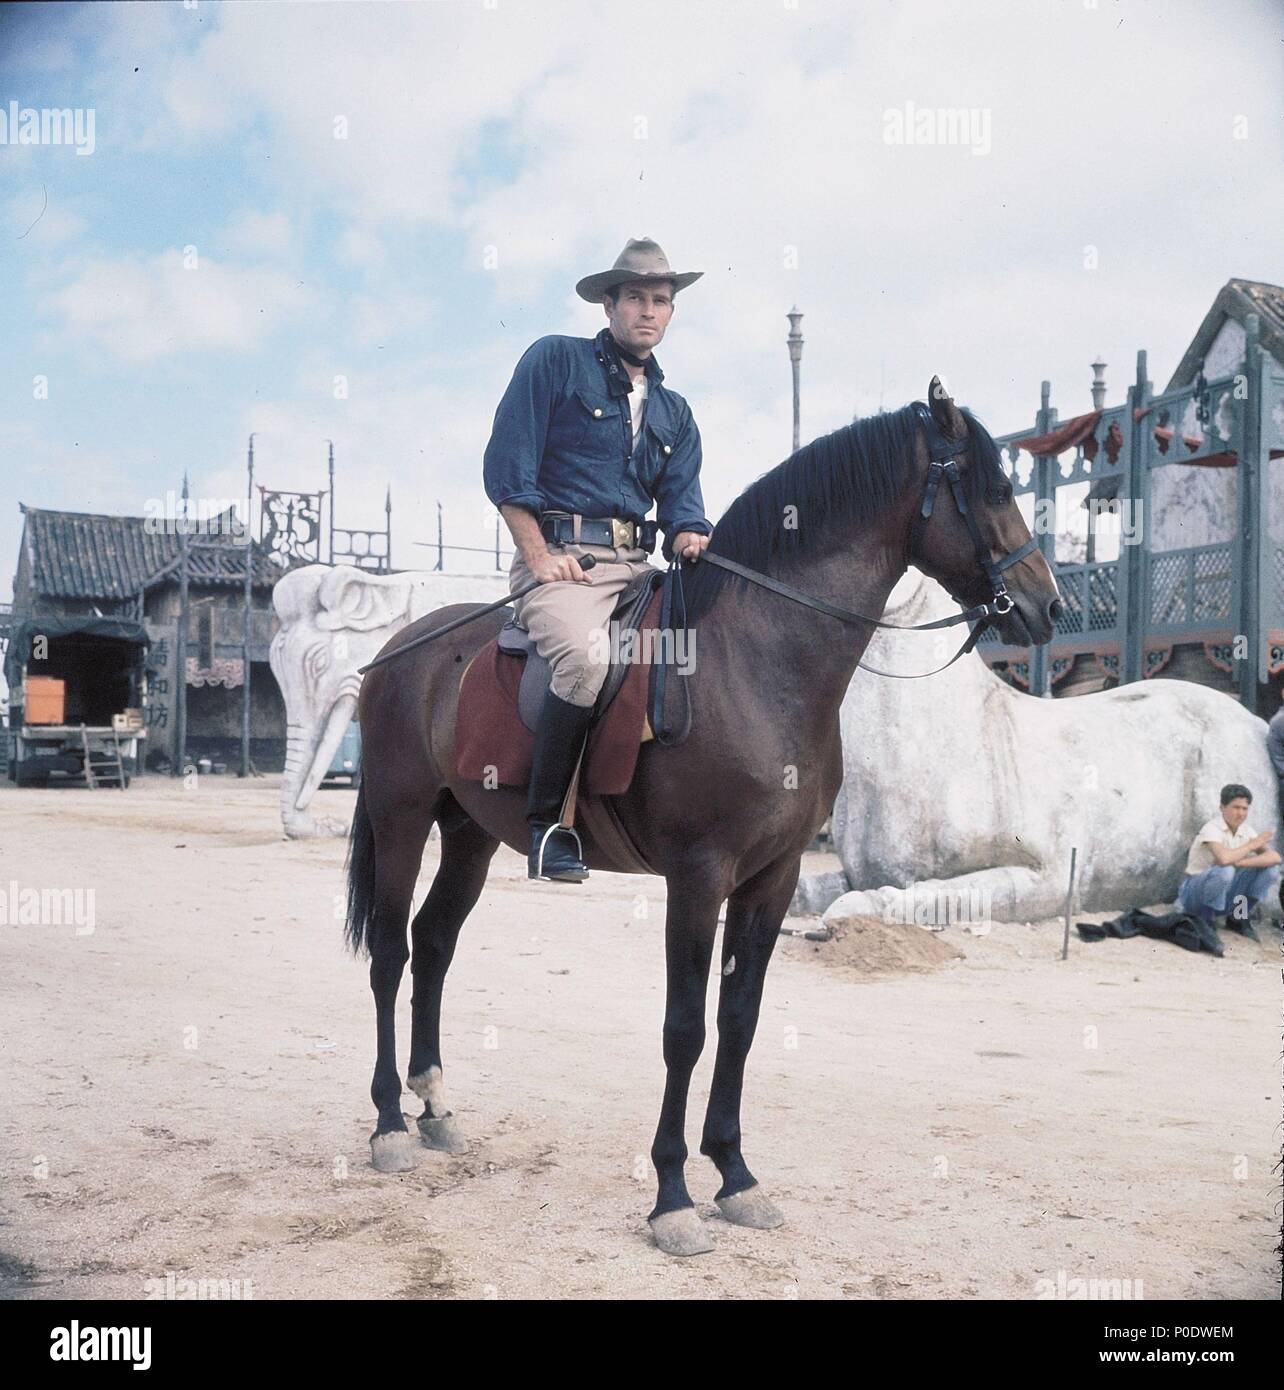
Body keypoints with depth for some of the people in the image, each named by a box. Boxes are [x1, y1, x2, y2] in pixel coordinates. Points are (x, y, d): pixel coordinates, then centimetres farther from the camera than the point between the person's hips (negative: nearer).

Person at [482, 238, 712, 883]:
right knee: (585, 656, -34)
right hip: (559, 555, -6)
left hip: (638, 564, 6)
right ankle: (548, 820, -21)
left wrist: (691, 537, -10)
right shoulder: (556, 359, 6)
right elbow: (506, 465, -3)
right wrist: (539, 557, -12)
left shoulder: (674, 412, 24)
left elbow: (681, 500, 15)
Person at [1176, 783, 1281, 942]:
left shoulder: (1246, 830, 0)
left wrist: (1240, 862, -28)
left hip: (1224, 893, 6)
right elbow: (1224, 858, -40)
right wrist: (1252, 845, -22)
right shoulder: (1211, 828, -20)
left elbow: (1275, 857, -13)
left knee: (1271, 868, -9)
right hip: (1196, 891, -6)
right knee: (1225, 871, -37)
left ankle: (1237, 917, 3)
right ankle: (1206, 921, -16)